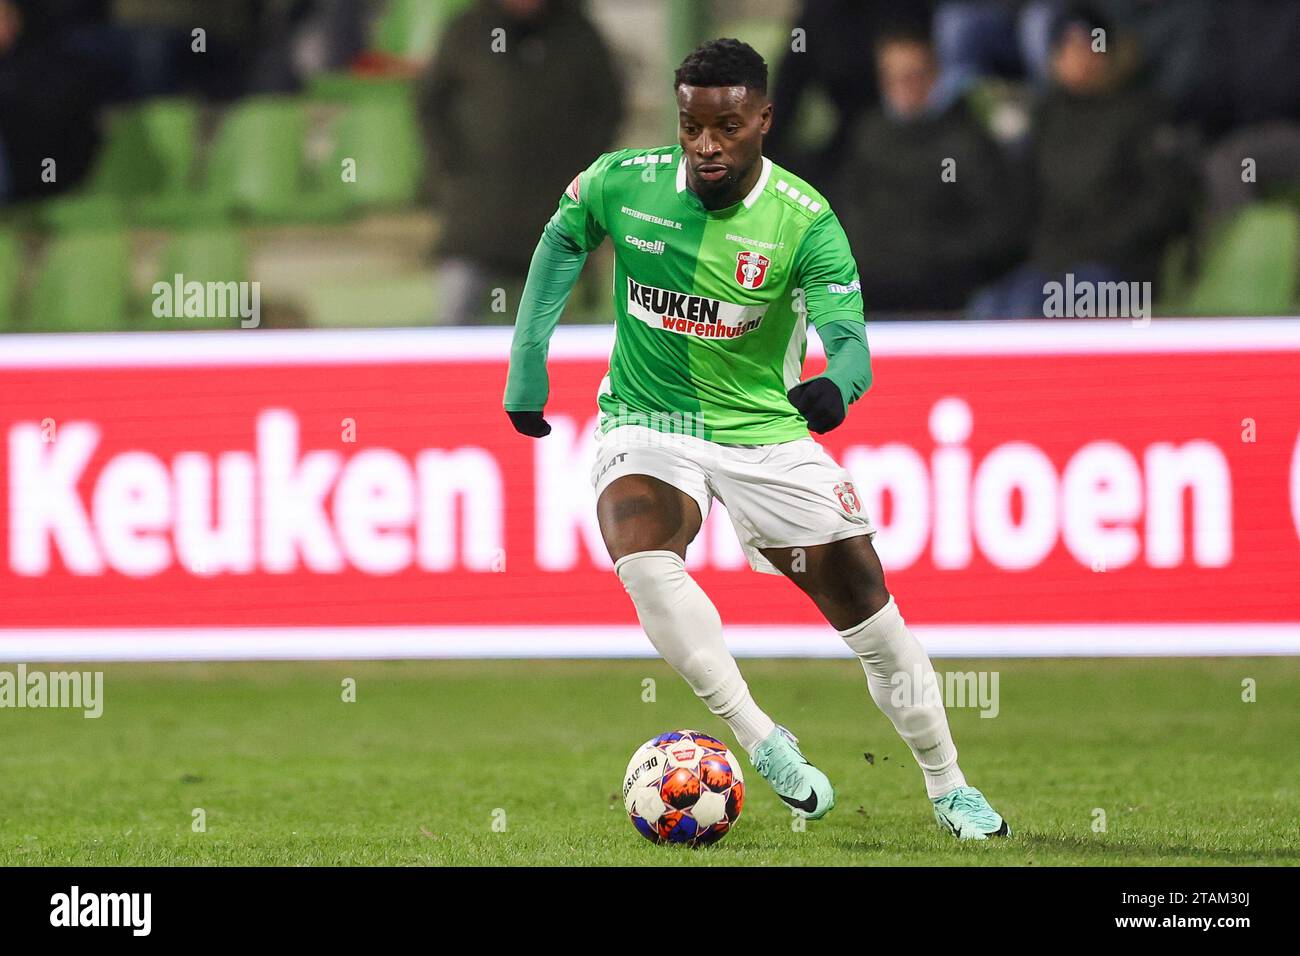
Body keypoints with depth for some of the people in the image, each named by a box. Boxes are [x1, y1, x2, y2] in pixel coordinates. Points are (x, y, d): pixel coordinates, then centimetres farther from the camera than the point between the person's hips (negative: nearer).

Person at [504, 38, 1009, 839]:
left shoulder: (804, 220, -17)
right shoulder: (621, 185, -12)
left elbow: (848, 336, -26)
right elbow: (562, 242, 9)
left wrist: (836, 385, -50)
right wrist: (527, 368, 6)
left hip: (764, 430, 0)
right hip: (647, 423, 0)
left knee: (867, 607, 2)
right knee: (645, 562, -33)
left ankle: (949, 789, 22)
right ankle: (764, 742, -25)